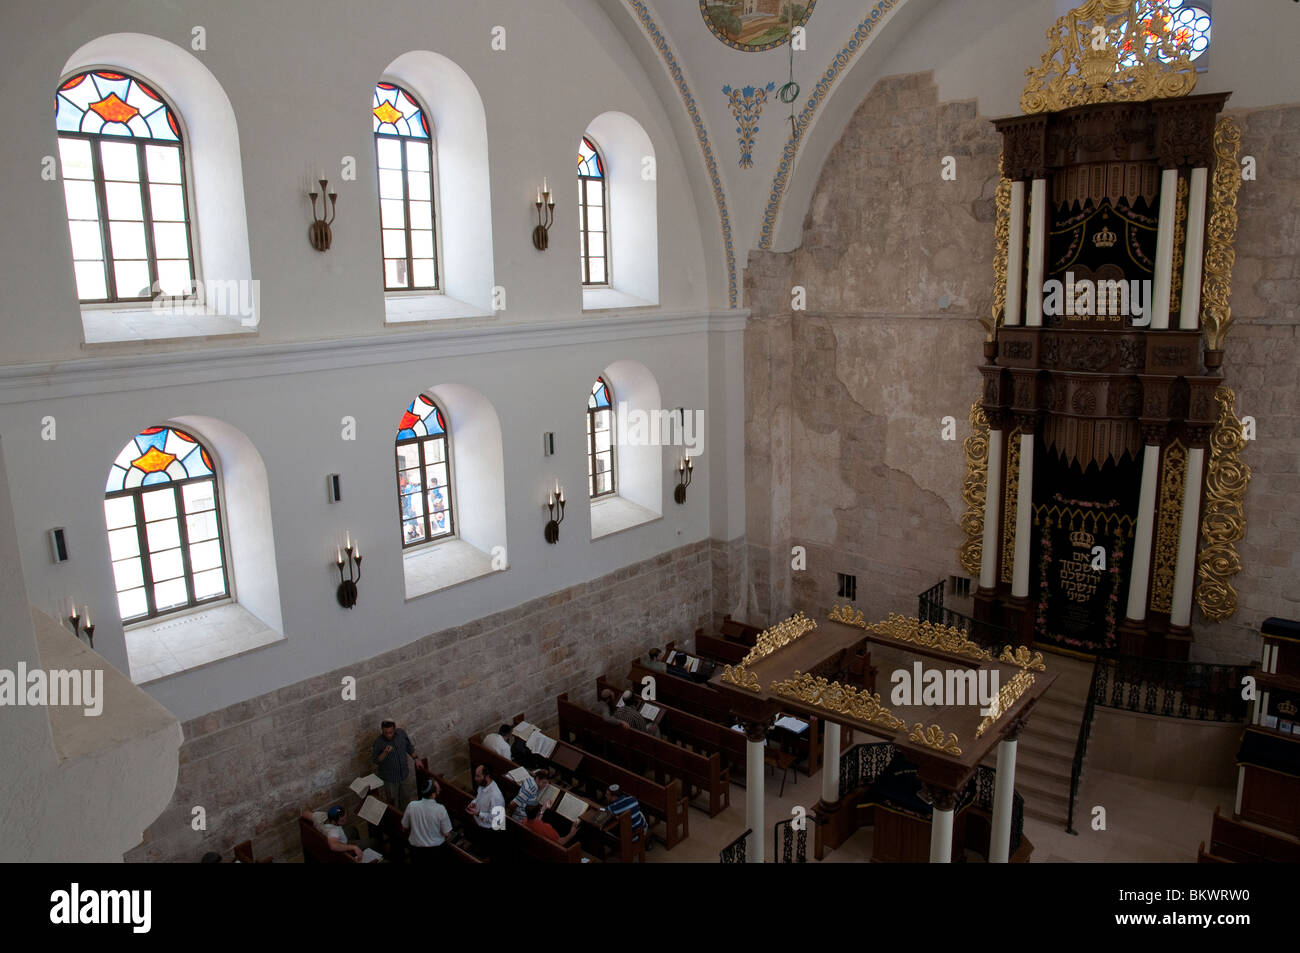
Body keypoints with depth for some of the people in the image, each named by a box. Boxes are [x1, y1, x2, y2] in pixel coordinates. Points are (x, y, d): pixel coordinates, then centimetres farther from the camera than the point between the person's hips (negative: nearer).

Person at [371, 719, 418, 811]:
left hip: (404, 773, 4)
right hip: (389, 777, -4)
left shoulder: (401, 733, -14)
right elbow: (375, 760, -22)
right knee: (393, 800, 17)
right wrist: (385, 753, -39)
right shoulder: (378, 742, -26)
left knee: (408, 797, 23)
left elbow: (409, 747, 3)